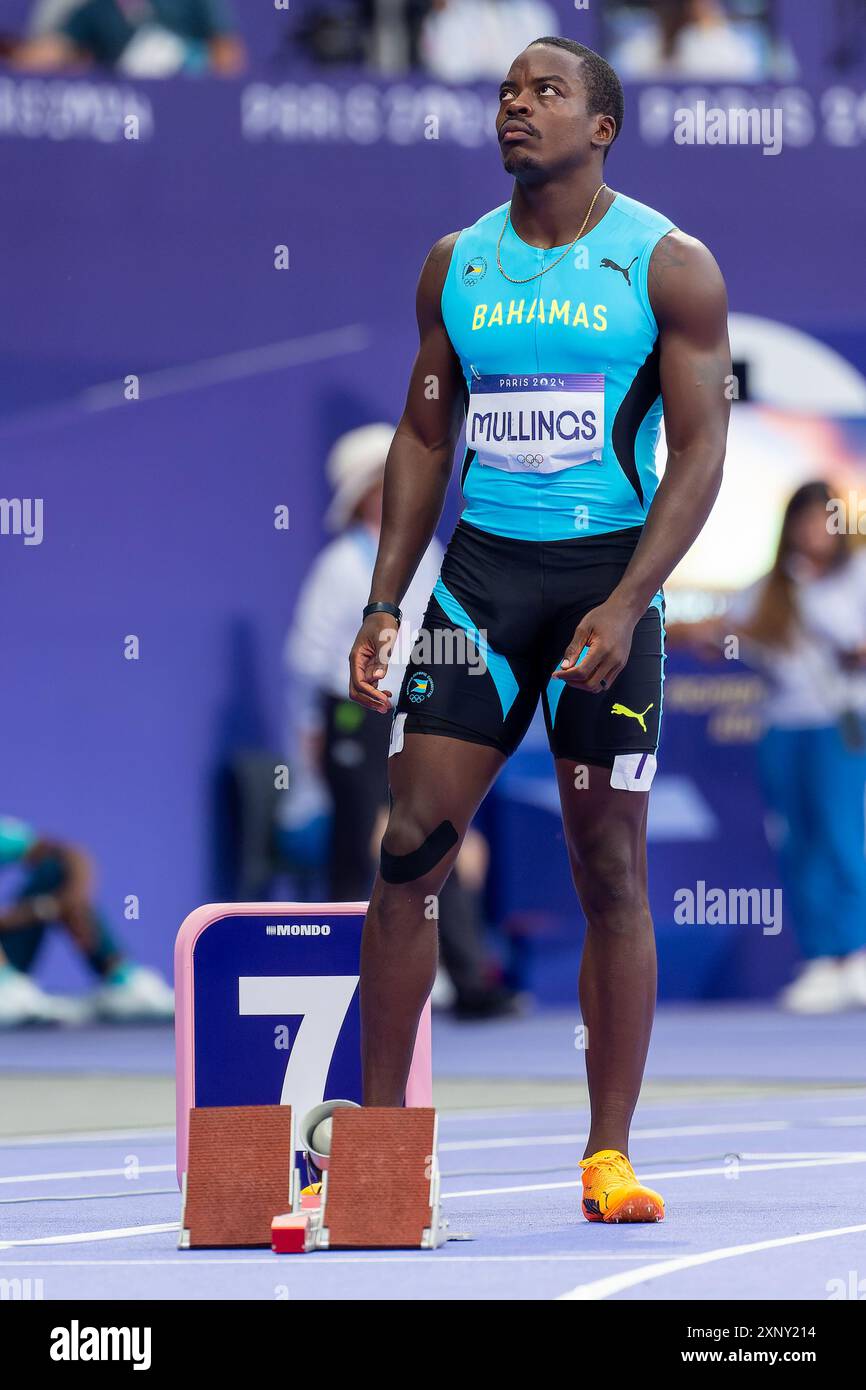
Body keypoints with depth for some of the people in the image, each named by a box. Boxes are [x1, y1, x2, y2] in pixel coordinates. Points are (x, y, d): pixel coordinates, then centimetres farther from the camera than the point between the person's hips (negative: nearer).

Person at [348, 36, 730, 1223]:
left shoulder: (669, 267, -4)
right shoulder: (457, 265, 8)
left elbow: (700, 450, -8)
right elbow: (425, 437, 13)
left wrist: (626, 604, -19)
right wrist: (385, 601, 5)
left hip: (608, 571, -3)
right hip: (481, 569, 3)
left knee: (611, 870, 0)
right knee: (411, 847, -4)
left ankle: (609, 1156, 5)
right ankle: (376, 1133, 4)